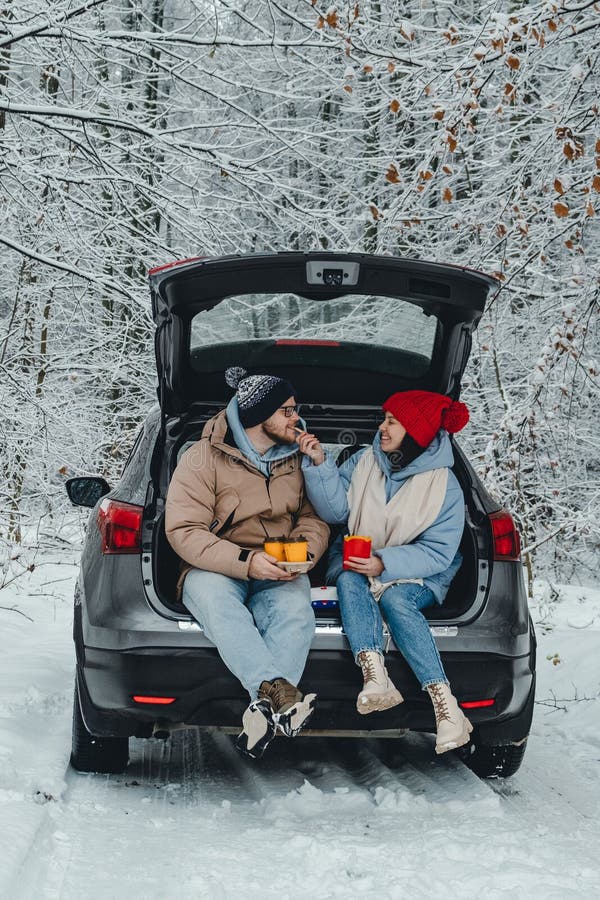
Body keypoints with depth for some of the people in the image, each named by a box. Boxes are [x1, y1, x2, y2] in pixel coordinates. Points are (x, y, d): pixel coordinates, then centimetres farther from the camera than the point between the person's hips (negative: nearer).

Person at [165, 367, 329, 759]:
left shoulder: (295, 458, 12)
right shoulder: (204, 458, -4)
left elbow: (314, 517, 16)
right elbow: (184, 532, -11)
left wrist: (304, 551, -9)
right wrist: (245, 561, -24)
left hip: (278, 574, 3)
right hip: (214, 569, -3)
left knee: (295, 608, -33)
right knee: (215, 598, -39)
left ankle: (267, 708, -53)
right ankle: (281, 692, -58)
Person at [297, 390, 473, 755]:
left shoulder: (444, 485, -8)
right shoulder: (365, 462, 3)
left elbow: (437, 552, -13)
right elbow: (335, 510, -1)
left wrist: (385, 564, -26)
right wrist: (319, 464, -13)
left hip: (417, 574, -3)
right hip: (357, 563, 3)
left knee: (395, 598, -35)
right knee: (349, 581, -31)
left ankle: (446, 706, -43)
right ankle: (376, 679, -51)